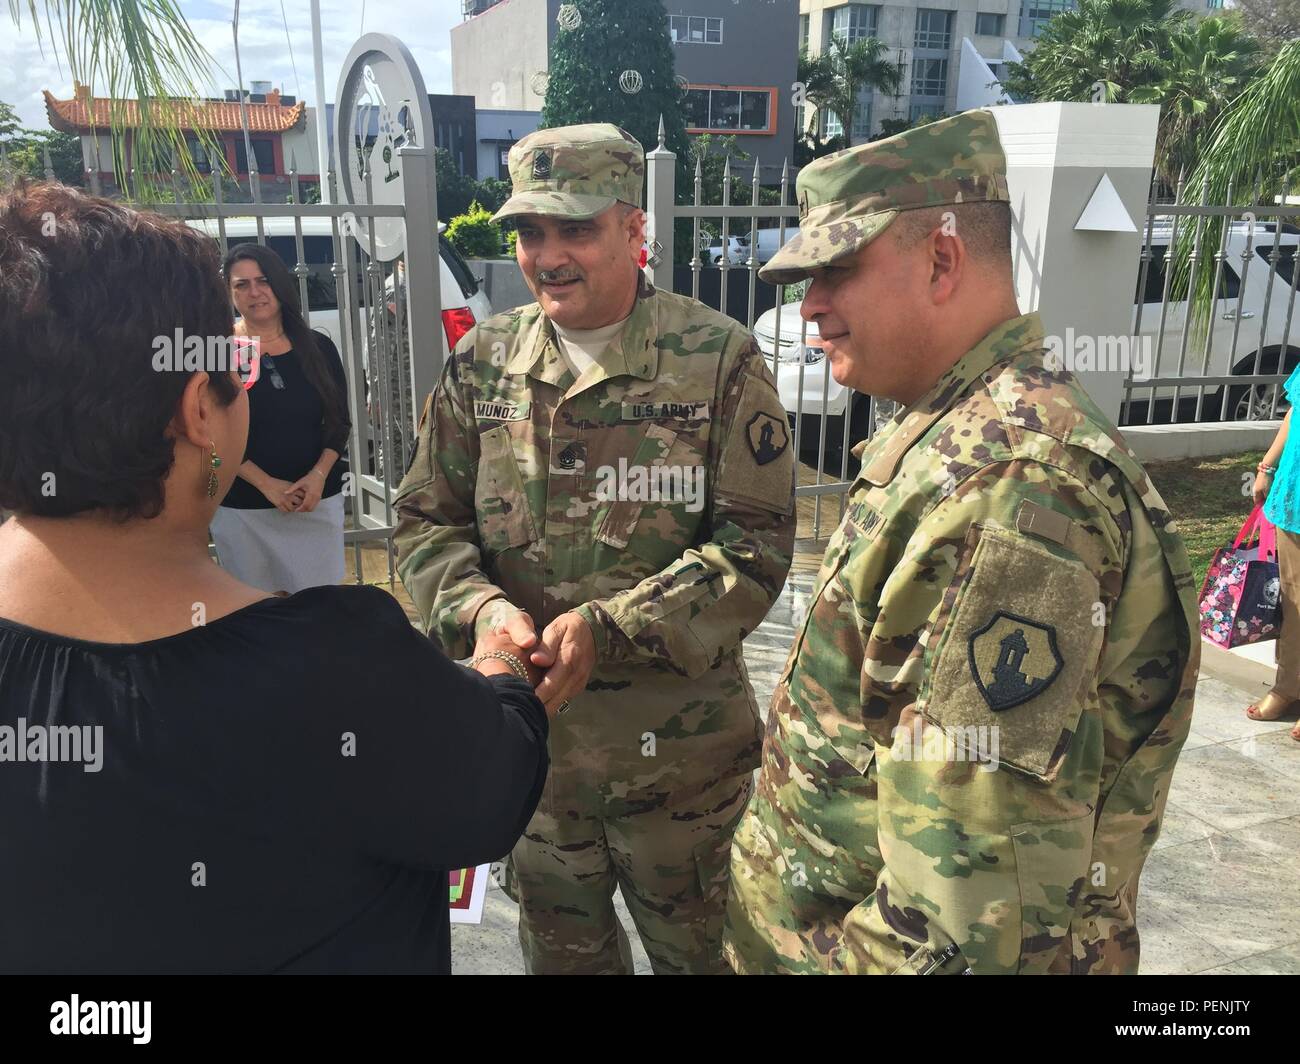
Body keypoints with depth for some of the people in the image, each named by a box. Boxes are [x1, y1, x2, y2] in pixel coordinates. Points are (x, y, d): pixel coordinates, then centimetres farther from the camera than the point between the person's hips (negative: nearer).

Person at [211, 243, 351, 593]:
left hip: (318, 501, 2)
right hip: (242, 510, -2)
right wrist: (266, 484, -13)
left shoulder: (318, 348, 5)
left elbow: (339, 423, 8)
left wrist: (319, 475, -8)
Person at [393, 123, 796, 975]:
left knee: (697, 949, 20)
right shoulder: (484, 362, 1)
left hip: (680, 750, -3)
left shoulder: (718, 360, -10)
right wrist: (480, 607, -17)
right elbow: (425, 520, 5)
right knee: (558, 946, 25)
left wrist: (605, 629, -22)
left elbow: (756, 547, -13)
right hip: (527, 733, 4)